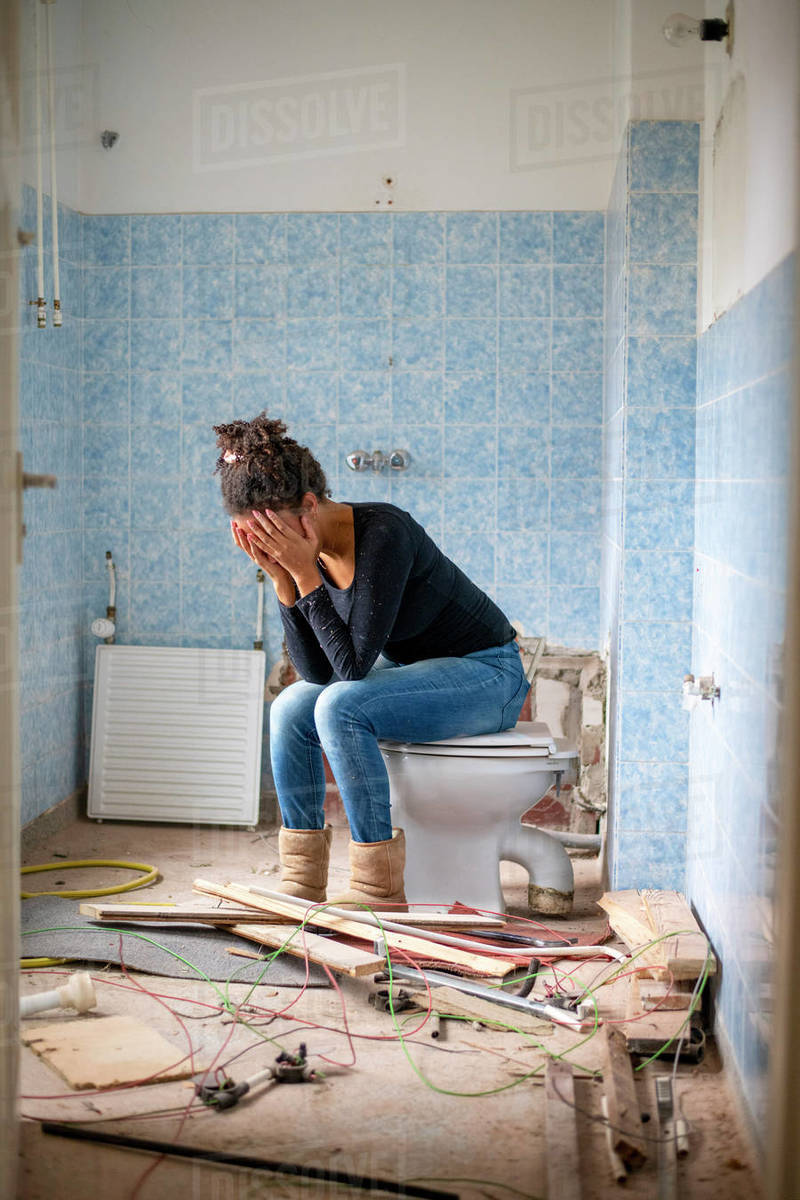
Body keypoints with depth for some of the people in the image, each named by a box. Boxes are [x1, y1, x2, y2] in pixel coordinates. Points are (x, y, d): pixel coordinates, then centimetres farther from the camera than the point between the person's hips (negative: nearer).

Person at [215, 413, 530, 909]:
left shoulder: (382, 533, -29)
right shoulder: (306, 549, -6)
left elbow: (353, 664, -30)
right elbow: (317, 672, -9)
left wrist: (304, 574, -30)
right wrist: (282, 578, -18)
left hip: (486, 673, -8)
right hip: (414, 668, 8)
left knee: (341, 707, -28)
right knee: (291, 707, -10)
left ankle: (380, 885, -18)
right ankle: (302, 880, -4)